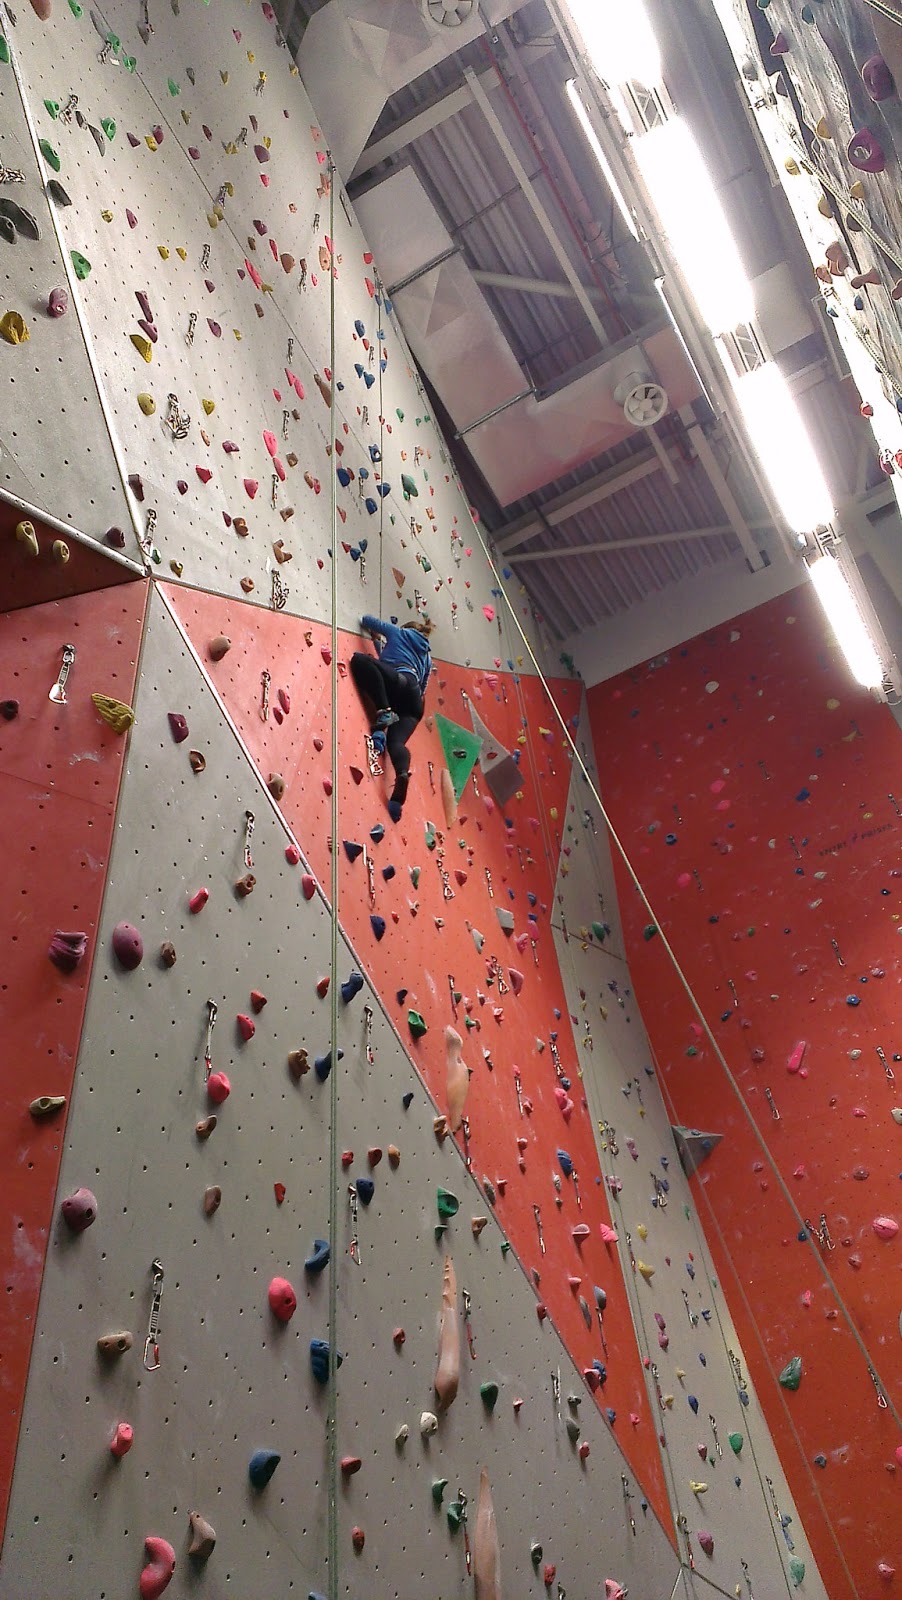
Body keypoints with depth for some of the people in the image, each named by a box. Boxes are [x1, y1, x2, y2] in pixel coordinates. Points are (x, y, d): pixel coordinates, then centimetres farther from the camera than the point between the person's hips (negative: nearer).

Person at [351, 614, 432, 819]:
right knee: (396, 741, -8)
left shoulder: (399, 632, 25)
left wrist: (375, 636, 49)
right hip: (415, 699, 6)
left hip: (401, 681, -6)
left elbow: (366, 620, 27)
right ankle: (403, 774, -41)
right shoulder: (426, 655, 38)